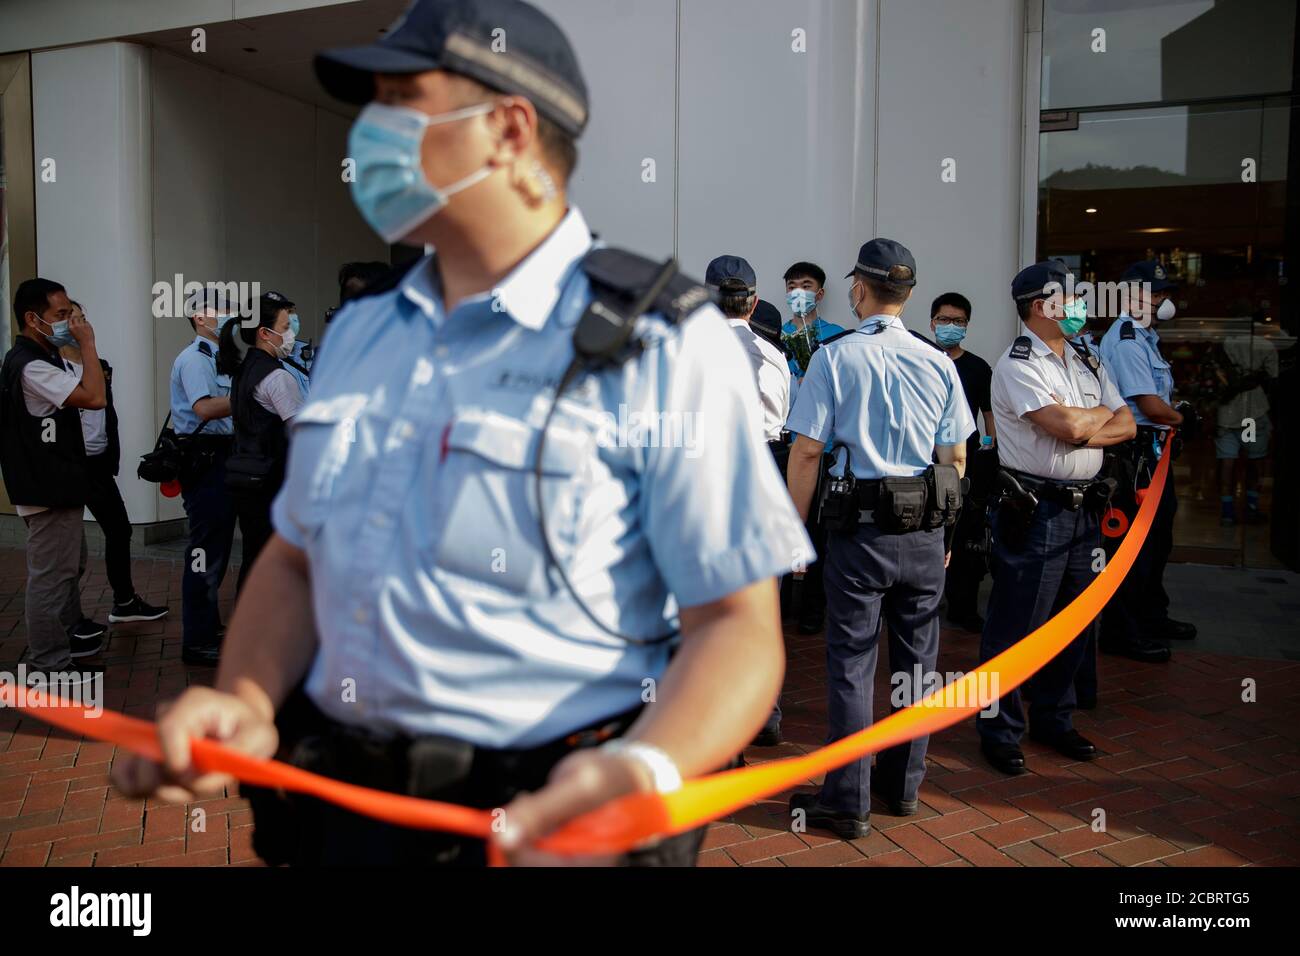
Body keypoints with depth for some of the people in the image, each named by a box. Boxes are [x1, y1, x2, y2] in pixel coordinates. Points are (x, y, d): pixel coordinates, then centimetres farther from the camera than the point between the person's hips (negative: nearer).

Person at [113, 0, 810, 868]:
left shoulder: (665, 345, -12)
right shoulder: (359, 331, 7)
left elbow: (736, 626, -16)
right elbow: (297, 557, 11)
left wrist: (644, 771, -33)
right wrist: (246, 701, -7)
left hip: (542, 822, -5)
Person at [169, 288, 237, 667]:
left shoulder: (216, 358, 19)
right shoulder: (194, 358, -11)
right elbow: (205, 409, -25)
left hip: (219, 459, 10)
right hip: (202, 461, -10)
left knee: (217, 547, 18)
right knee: (206, 551, -7)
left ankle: (209, 625, 32)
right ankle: (197, 642, 0)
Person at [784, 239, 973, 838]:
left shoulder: (833, 357, -6)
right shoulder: (938, 363, 4)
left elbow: (806, 453, -9)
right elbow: (956, 459, 6)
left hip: (859, 531, -3)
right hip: (926, 534, 4)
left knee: (851, 664, 4)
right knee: (916, 660, 14)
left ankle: (849, 801, 11)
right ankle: (903, 784, 28)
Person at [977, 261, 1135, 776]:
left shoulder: (1087, 365, 15)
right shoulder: (1017, 364, -10)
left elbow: (1127, 425, 8)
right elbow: (1067, 425, -21)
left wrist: (1082, 431, -10)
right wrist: (1102, 413, 0)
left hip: (1083, 508, 8)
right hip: (1034, 513, -8)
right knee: (1014, 628, 0)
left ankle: (1052, 719, 32)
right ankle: (999, 732, 13)